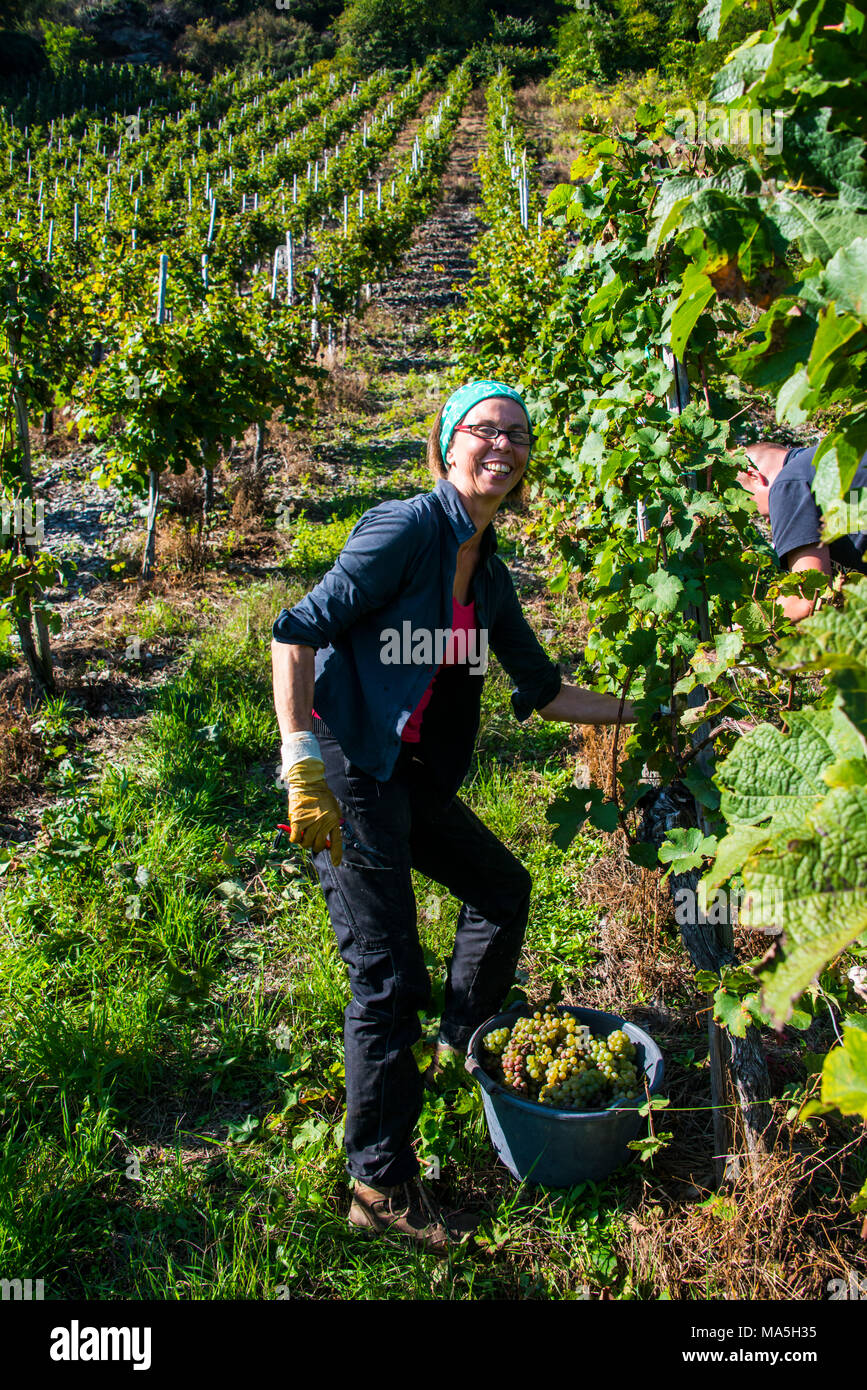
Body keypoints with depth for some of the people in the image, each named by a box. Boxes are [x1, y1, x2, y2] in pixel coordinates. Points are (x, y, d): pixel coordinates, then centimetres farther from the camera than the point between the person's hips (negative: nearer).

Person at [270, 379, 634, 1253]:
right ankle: (382, 1184, 10)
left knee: (503, 889, 23)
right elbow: (298, 632, -20)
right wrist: (302, 765, -28)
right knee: (389, 977, -7)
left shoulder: (489, 574, 11)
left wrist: (639, 713, 20)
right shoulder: (407, 528, -14)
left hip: (415, 778, 9)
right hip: (350, 770, -9)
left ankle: (463, 1045, 46)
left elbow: (544, 691, 20)